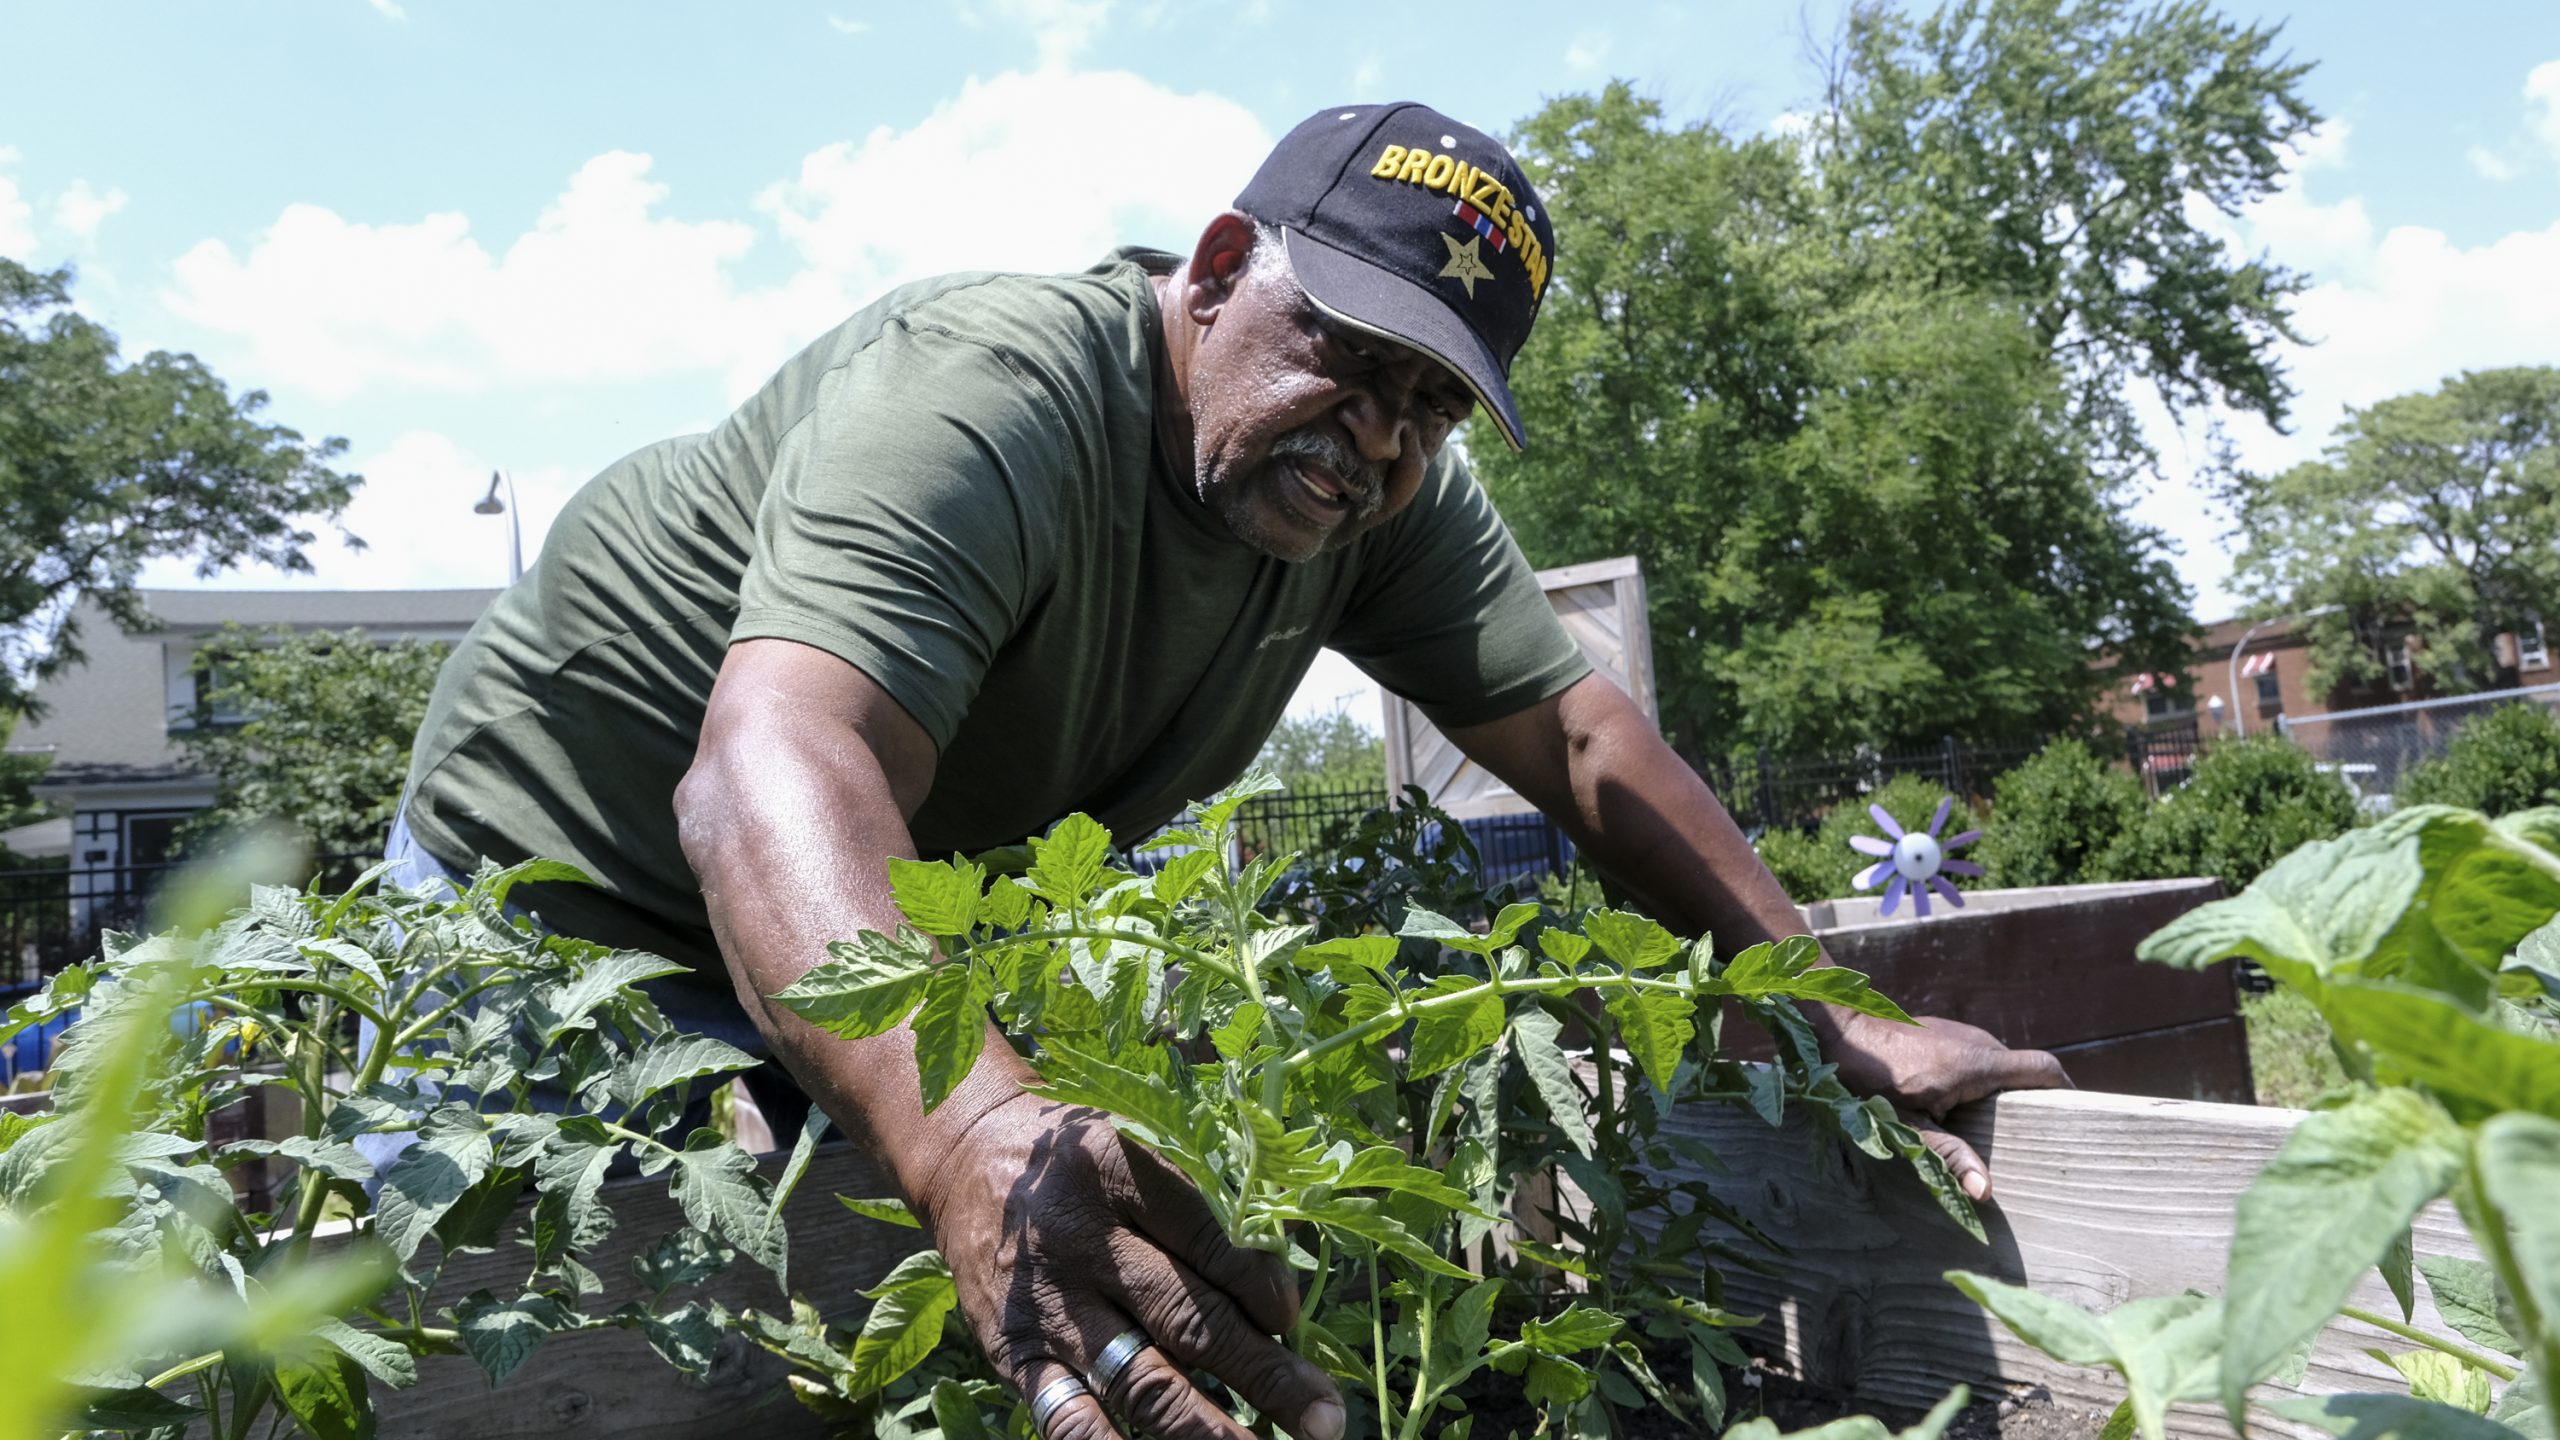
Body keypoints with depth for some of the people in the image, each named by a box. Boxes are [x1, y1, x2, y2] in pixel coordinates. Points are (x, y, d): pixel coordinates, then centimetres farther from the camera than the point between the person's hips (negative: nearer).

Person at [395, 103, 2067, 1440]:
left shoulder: (1383, 494, -12)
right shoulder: (988, 392, -34)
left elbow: (1584, 734, -10)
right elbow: (773, 765, -49)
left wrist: (1841, 1022, -21)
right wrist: (973, 1138, -66)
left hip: (915, 938, 6)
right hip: (579, 889, -5)